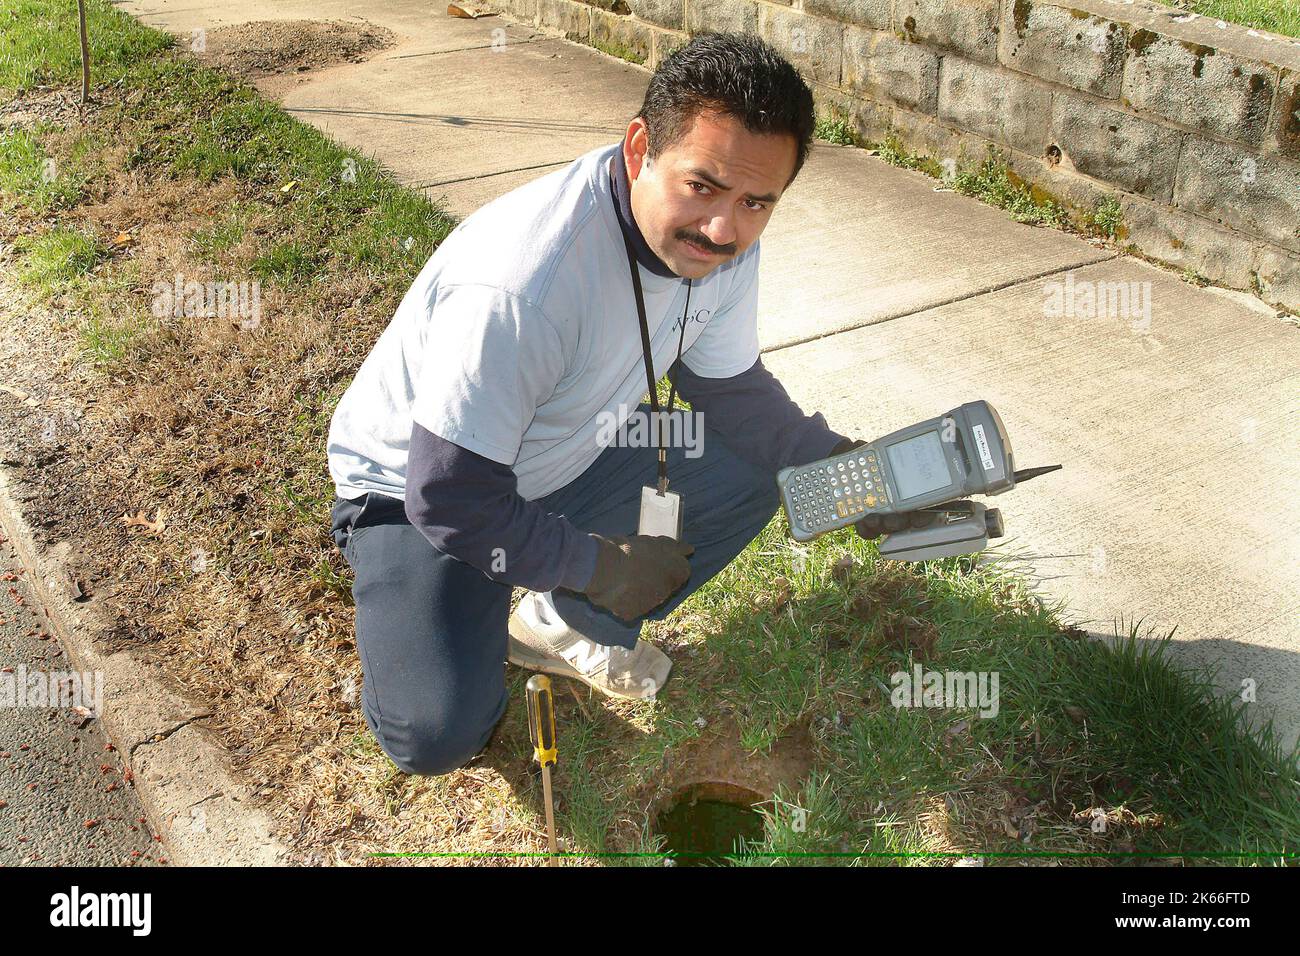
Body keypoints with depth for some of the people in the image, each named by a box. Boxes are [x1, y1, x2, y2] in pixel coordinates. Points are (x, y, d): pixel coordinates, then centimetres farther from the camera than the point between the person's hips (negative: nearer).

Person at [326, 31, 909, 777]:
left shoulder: (724, 243, -14)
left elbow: (730, 387, 0)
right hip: (415, 492, -7)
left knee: (750, 478, -5)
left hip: (563, 460, 7)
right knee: (439, 733, -25)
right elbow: (449, 498, -31)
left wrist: (841, 466, -15)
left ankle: (564, 626, 12)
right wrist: (596, 563, -18)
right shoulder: (521, 284, -38)